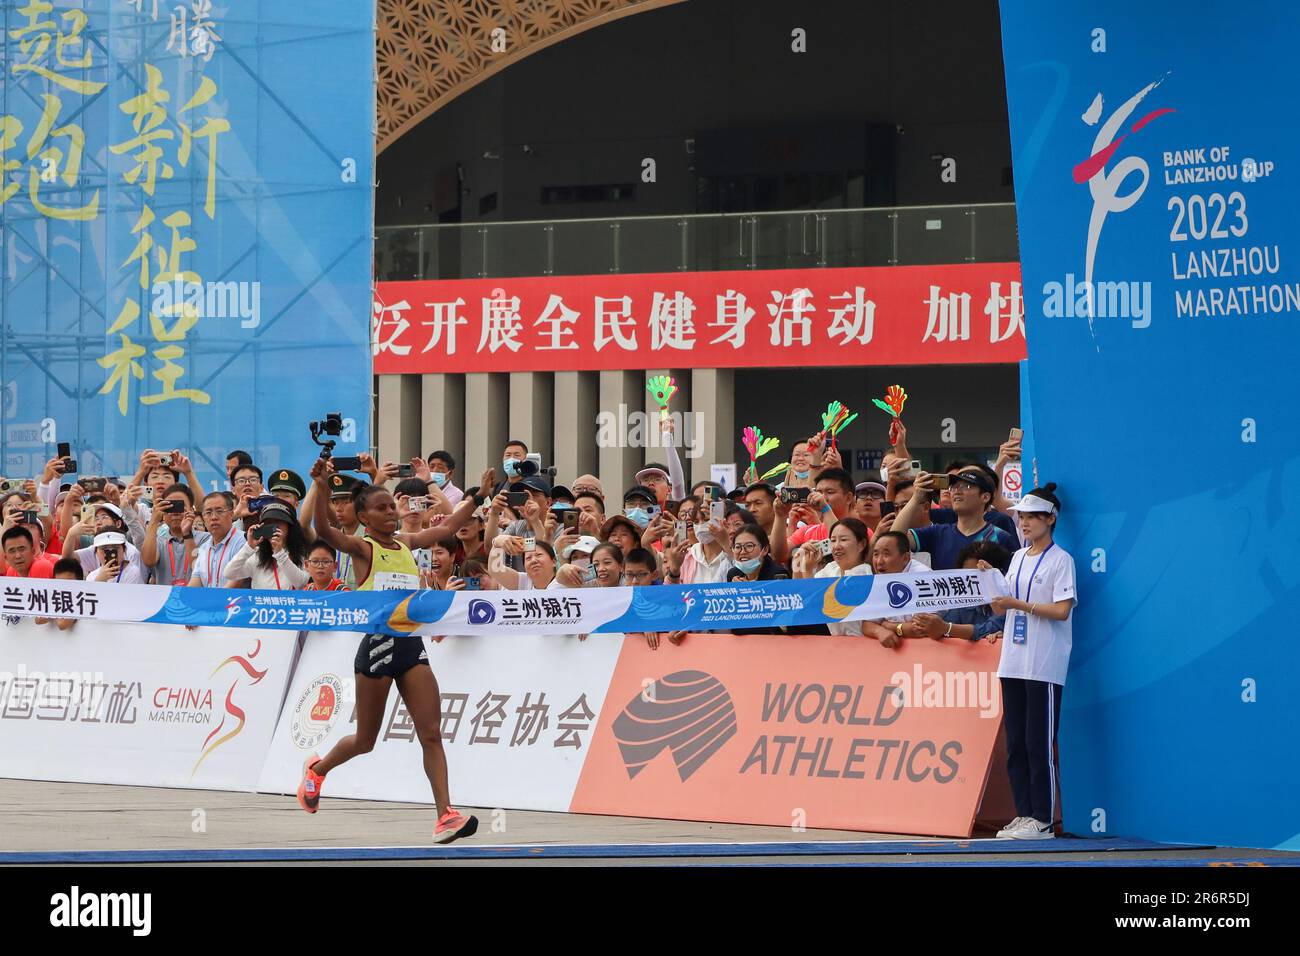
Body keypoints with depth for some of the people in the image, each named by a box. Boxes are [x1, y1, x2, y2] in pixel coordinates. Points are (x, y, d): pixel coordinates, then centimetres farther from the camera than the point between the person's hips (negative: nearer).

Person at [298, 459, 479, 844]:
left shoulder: (406, 543, 13)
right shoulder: (362, 548, -5)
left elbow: (447, 528, 29)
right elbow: (324, 530, -24)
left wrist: (477, 497, 29)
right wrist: (321, 488, -39)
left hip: (412, 645, 5)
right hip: (379, 643, -5)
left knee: (431, 733, -8)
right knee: (365, 740, 10)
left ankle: (445, 814, -13)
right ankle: (317, 769, 40)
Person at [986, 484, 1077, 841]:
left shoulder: (1060, 560, -5)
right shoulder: (1017, 558, 16)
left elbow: (1062, 610, -14)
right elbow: (999, 608, 19)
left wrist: (1019, 604, -17)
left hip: (1044, 665, -7)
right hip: (1014, 661, 7)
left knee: (1039, 743, -7)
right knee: (1016, 742, 6)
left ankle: (1043, 820, -5)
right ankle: (1024, 813, 11)